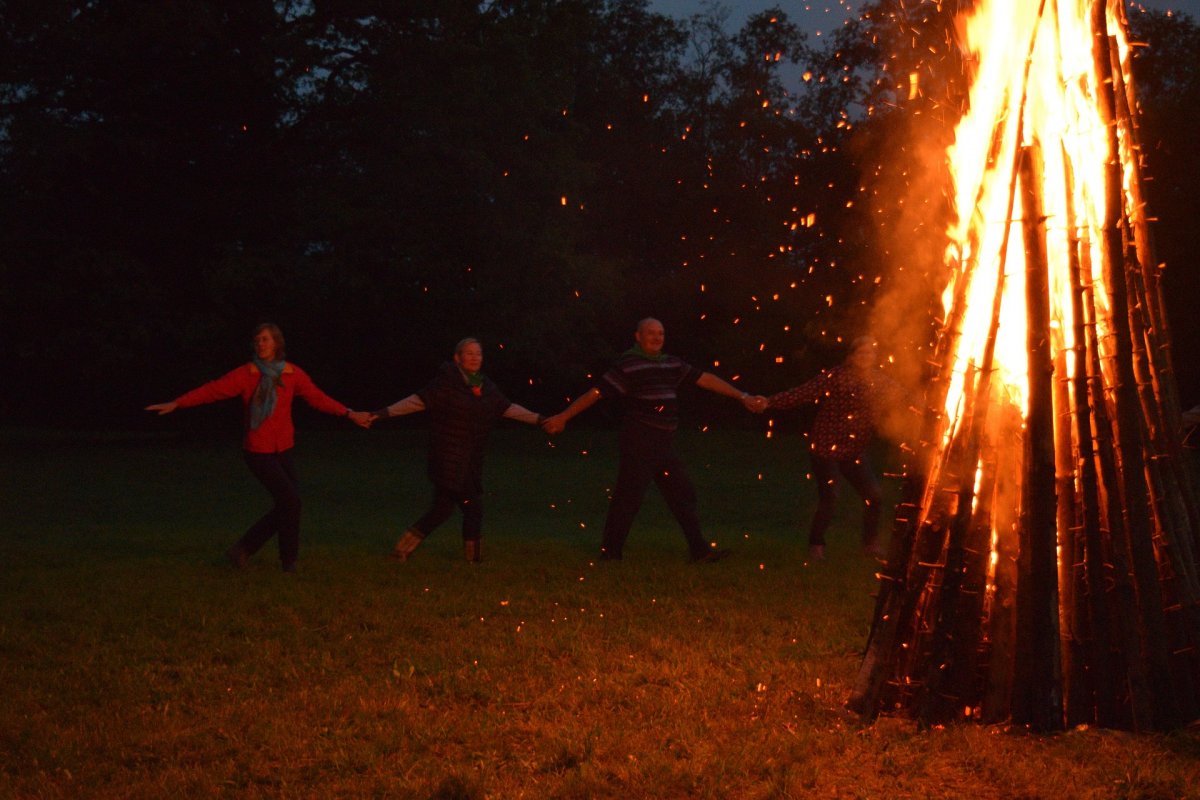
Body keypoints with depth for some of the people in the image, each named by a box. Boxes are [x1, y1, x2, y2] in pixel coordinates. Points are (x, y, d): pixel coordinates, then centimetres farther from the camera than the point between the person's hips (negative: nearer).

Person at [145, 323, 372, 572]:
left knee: (286, 506, 5)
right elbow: (213, 390, -16)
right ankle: (289, 559, 9)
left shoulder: (292, 374, 1)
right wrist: (176, 404, -24)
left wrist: (349, 414, 11)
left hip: (282, 450, 6)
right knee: (290, 500, -10)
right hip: (258, 451, -6)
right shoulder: (246, 374, -11)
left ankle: (242, 550, 18)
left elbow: (317, 397, 10)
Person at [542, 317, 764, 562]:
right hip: (639, 443, -8)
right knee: (628, 498, -5)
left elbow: (705, 379, 18)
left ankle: (699, 550, 13)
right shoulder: (628, 365, -8)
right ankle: (610, 553, 3)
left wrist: (742, 396, 18)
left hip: (665, 444, 8)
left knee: (683, 495, 8)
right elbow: (596, 392, -10)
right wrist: (564, 417, -12)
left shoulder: (671, 364, 14)